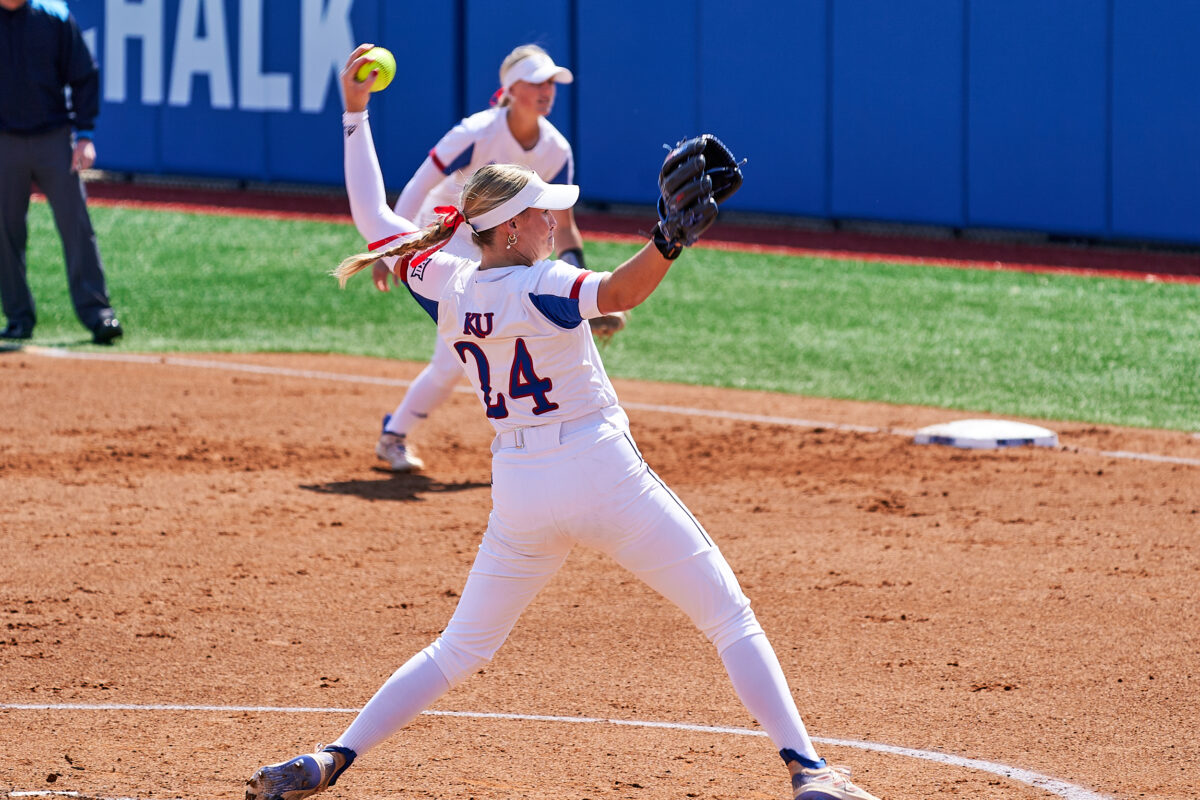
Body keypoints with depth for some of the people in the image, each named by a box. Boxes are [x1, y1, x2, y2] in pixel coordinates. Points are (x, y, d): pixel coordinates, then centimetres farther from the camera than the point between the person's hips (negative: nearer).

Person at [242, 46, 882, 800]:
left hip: (518, 492, 6)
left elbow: (374, 215, 14)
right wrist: (670, 239, -46)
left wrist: (356, 116, 19)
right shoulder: (541, 286, -14)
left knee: (460, 649, 19)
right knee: (731, 617, 1)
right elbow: (617, 293, -34)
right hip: (605, 477, -6)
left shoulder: (444, 285, 2)